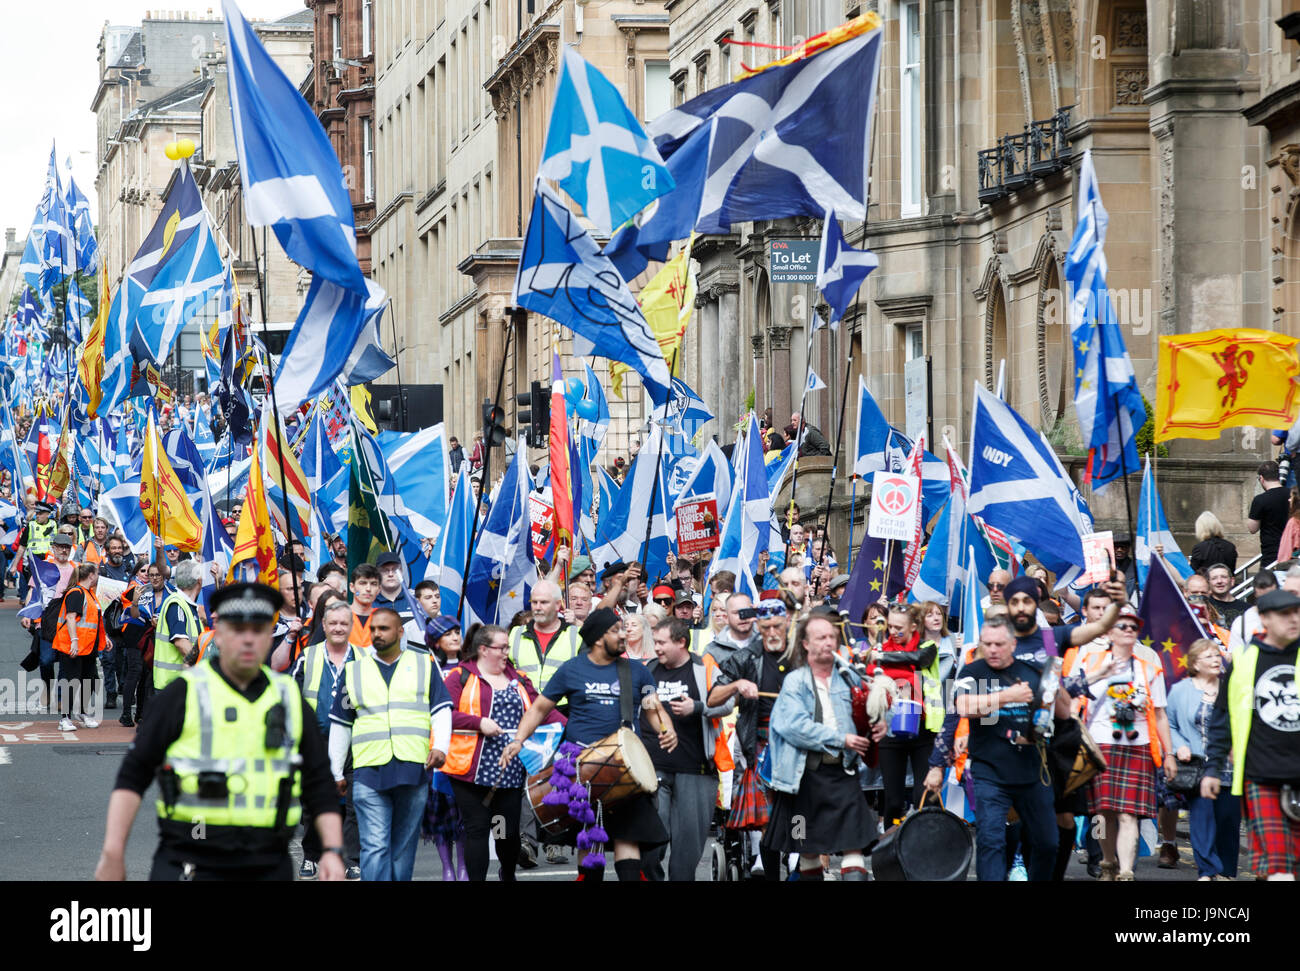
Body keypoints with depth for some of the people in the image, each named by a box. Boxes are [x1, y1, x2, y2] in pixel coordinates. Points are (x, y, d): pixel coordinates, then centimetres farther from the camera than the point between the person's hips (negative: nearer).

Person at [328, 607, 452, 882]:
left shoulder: (424, 665, 13)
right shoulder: (354, 671, 15)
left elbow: (441, 710, 8)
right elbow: (340, 724, 18)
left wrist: (440, 746, -10)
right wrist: (337, 772, 15)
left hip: (414, 771, 1)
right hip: (369, 770, -1)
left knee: (404, 847, 6)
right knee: (374, 846, -12)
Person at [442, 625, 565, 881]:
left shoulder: (517, 680, 16)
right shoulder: (461, 677, 1)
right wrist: (479, 723, -19)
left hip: (512, 771, 4)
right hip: (473, 770, -4)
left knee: (510, 828, 7)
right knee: (477, 828, -3)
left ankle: (508, 876, 31)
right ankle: (477, 879, 4)